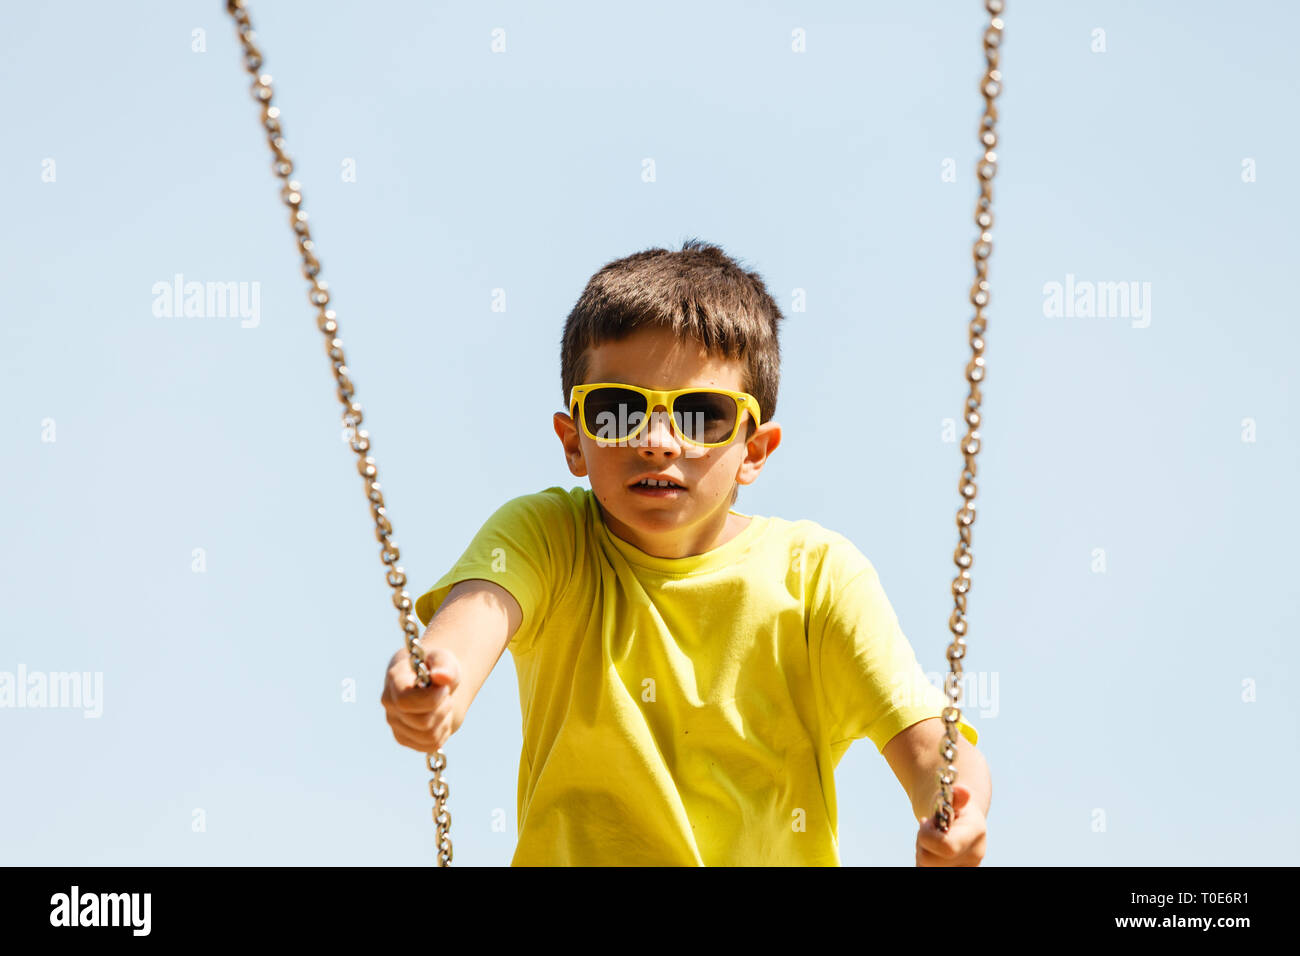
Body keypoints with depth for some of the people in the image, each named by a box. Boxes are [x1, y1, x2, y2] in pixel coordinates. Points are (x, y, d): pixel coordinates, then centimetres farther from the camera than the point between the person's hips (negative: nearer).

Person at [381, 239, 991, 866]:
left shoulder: (817, 573, -2)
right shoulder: (544, 538, -2)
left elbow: (922, 733, -10)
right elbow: (481, 602, -23)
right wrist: (445, 679, -46)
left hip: (777, 856, 1)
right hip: (573, 856, -1)